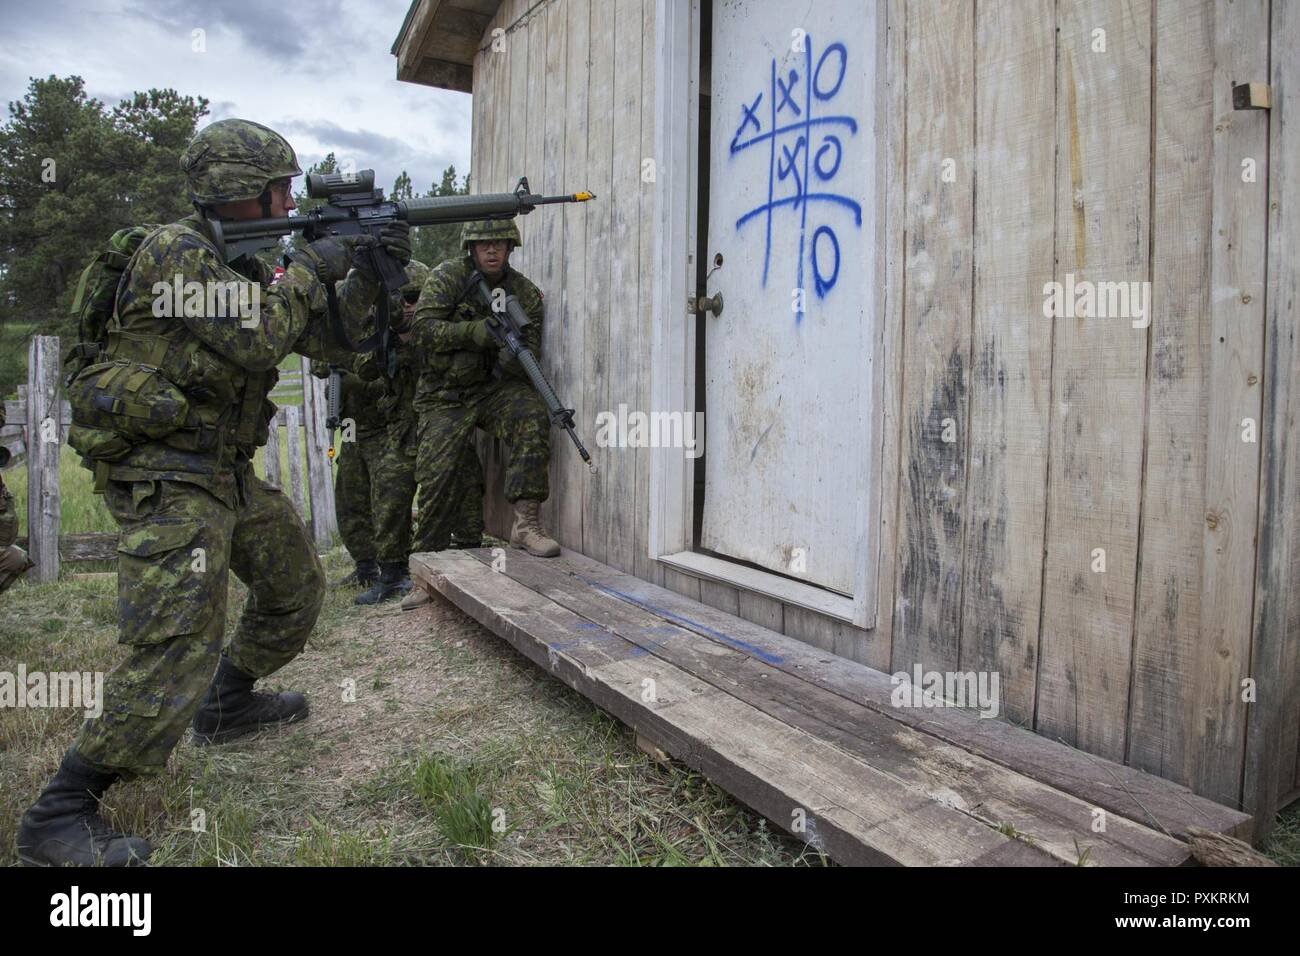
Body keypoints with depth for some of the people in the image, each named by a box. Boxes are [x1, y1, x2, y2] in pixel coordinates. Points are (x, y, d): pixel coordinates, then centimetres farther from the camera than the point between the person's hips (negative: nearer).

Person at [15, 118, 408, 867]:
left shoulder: (244, 265, 14)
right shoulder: (174, 252, -14)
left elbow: (326, 340, 15)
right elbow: (257, 341, -23)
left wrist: (371, 271, 3)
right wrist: (311, 266, -11)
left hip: (228, 472, 10)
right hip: (167, 475, -10)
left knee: (298, 587, 19)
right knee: (179, 645, -16)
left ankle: (229, 704, 38)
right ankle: (60, 817, -4)